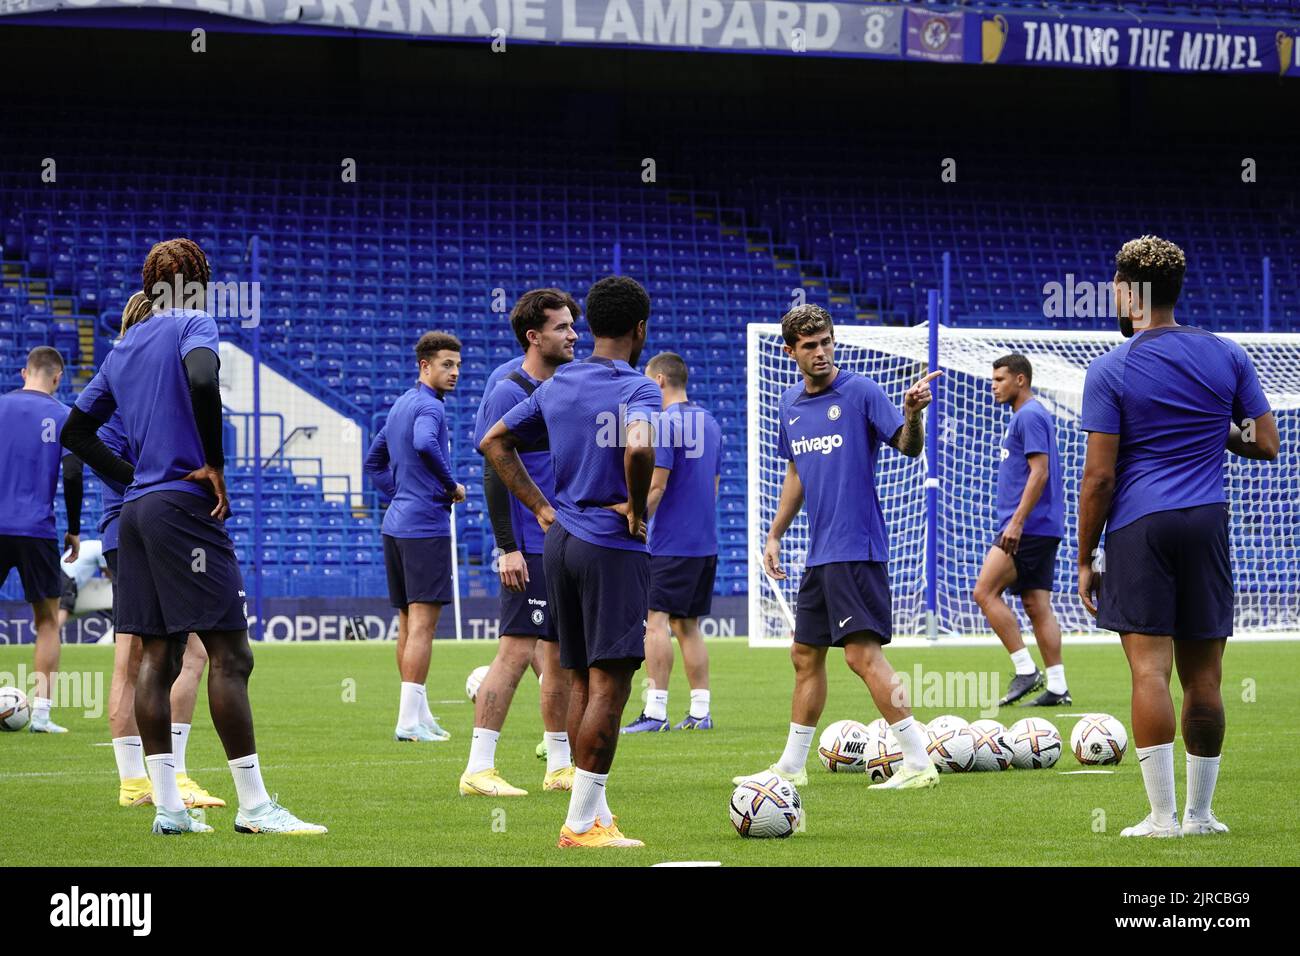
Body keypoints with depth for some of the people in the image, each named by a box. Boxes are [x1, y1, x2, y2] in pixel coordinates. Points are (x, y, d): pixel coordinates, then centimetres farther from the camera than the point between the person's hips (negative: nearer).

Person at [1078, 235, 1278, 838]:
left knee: (1150, 669, -6)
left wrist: (1086, 558, 1)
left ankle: (1163, 816, -10)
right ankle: (1199, 813, 13)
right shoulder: (1227, 357, 6)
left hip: (1138, 527, -3)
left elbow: (1098, 476, -7)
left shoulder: (1110, 370, -5)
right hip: (1207, 520, 4)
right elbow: (1266, 445, 8)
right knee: (1203, 674, 8)